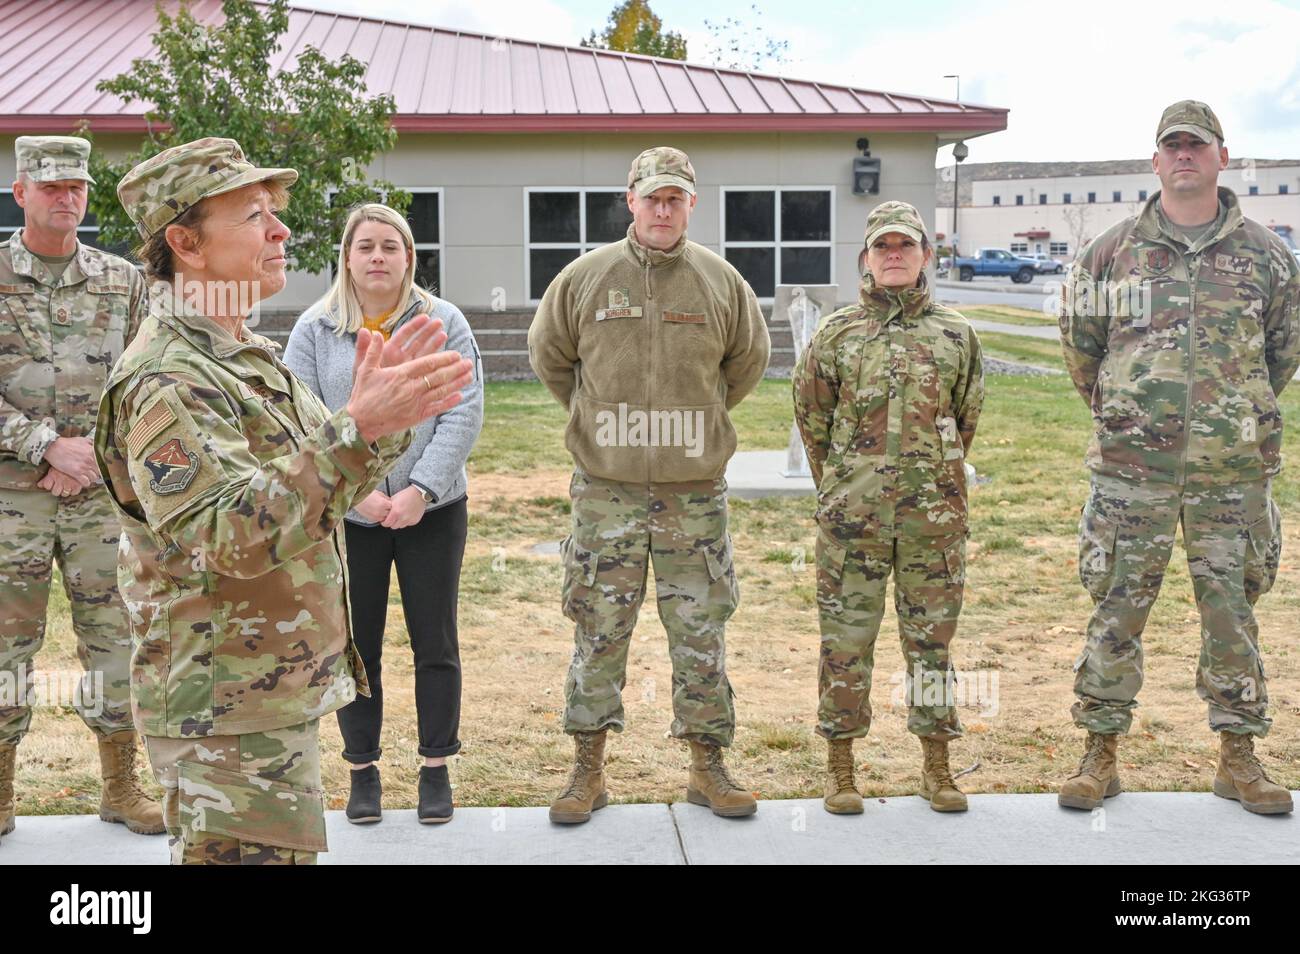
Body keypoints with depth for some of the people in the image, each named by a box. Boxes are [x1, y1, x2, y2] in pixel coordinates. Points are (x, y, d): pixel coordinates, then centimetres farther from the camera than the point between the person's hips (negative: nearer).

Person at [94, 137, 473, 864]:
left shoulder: (245, 359, 12)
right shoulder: (166, 382, -20)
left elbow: (323, 485, 14)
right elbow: (230, 538, -31)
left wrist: (387, 412, -3)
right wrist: (355, 429, -37)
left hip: (279, 693, 10)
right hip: (229, 715, -10)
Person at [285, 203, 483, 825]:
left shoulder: (444, 323, 1)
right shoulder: (314, 330, 3)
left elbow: (463, 415, -5)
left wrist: (420, 491, -14)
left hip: (433, 512, 0)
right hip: (345, 517, 1)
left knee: (435, 643, 5)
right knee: (356, 646, 8)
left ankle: (436, 769, 18)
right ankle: (362, 770, 21)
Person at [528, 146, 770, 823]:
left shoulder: (721, 281, 3)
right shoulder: (585, 277, 0)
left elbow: (749, 360, 18)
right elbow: (548, 353, 14)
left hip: (695, 488, 1)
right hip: (606, 488, -1)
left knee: (700, 632, 7)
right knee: (598, 631, 4)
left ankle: (708, 767, 19)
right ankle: (588, 770, 16)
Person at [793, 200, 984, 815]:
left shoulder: (955, 336, 7)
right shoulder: (834, 335, 3)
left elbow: (965, 420, 15)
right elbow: (811, 419, 9)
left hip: (935, 515, 1)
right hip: (852, 516, -1)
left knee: (932, 637, 8)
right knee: (846, 638, 4)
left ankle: (937, 765, 19)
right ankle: (839, 766, 15)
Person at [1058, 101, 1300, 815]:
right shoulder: (1113, 250, 3)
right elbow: (1079, 338, 13)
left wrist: (1241, 416, 15)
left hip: (1233, 469, 1)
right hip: (1132, 466, -1)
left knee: (1232, 610, 8)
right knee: (1116, 609, 3)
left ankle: (1239, 759, 20)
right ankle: (1100, 755, 14)